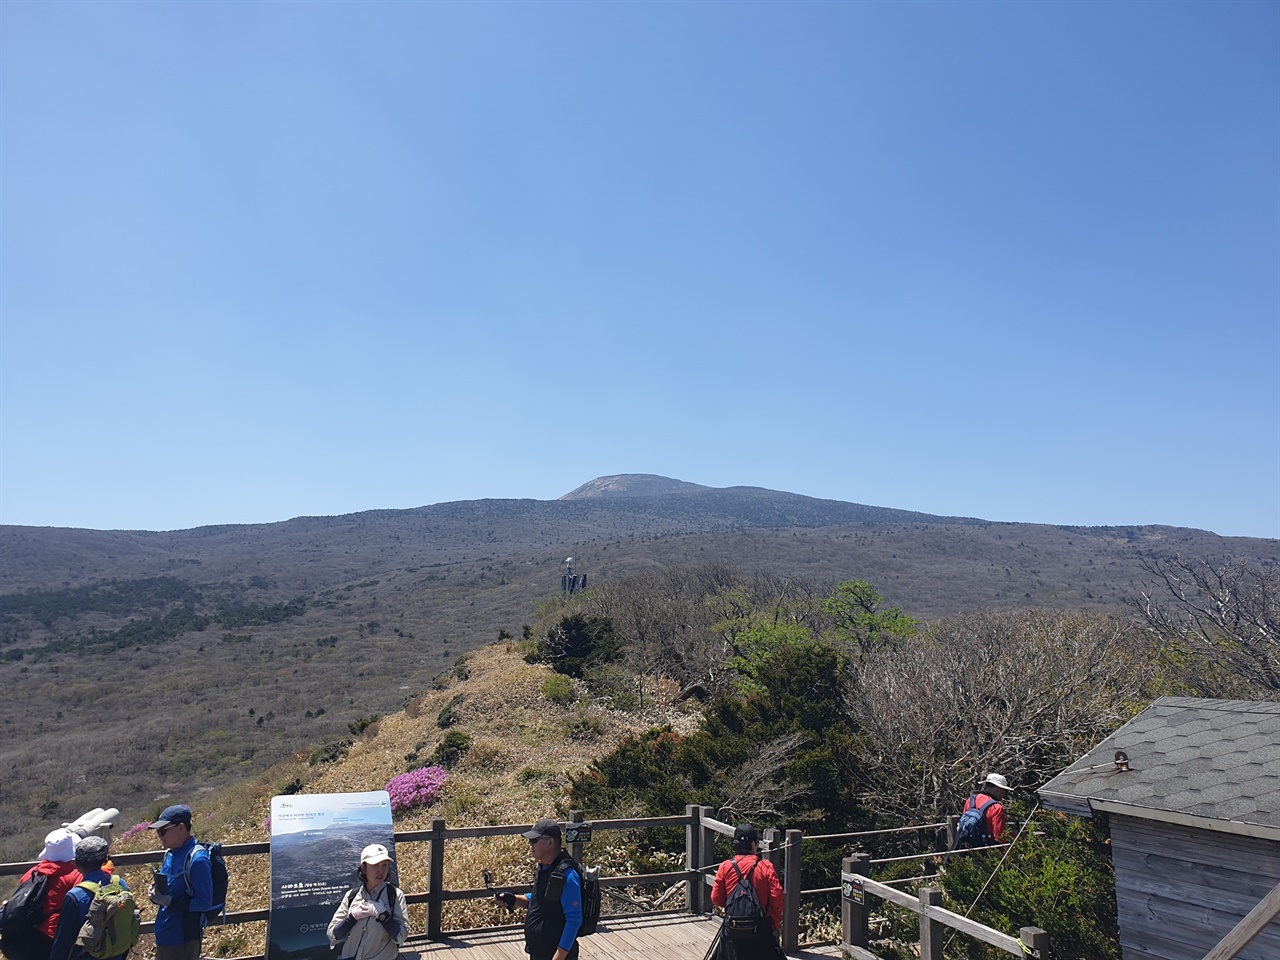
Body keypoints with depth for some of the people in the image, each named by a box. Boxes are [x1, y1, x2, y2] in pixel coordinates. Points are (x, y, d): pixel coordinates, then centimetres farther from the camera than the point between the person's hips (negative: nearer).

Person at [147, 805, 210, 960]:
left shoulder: (197, 859, -20)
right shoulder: (170, 854, 7)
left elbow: (205, 902, -22)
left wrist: (169, 901, -25)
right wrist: (157, 893, -2)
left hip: (184, 938, -9)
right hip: (165, 935, 9)